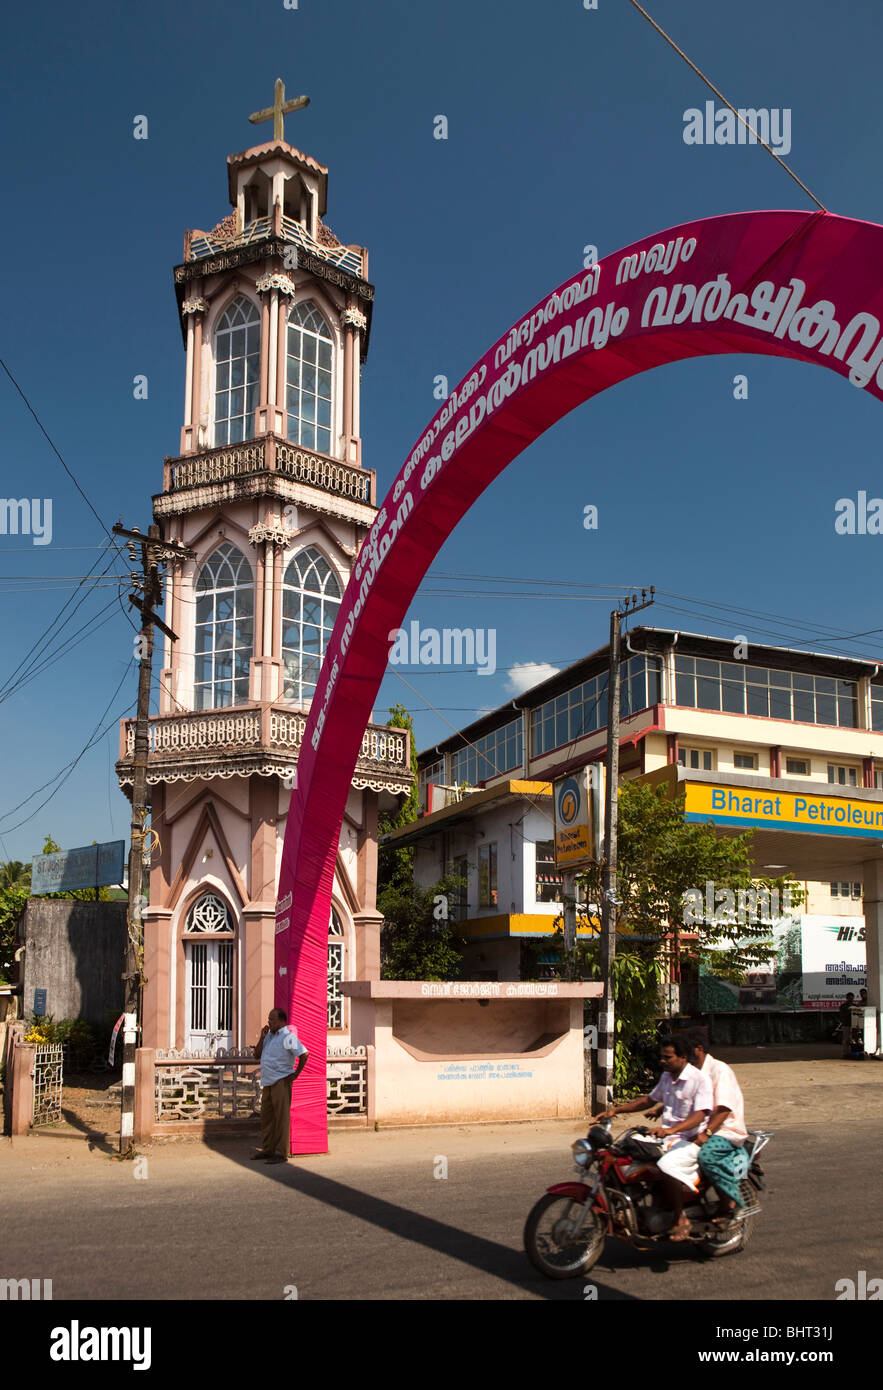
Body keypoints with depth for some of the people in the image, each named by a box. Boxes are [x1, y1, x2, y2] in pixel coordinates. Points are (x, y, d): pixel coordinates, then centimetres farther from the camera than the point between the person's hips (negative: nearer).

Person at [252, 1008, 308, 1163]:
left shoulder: (288, 1037, -10)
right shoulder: (269, 1036, 15)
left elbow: (304, 1054, -17)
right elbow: (257, 1055, 14)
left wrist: (296, 1074, -12)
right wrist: (262, 1037, 2)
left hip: (281, 1081, -8)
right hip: (268, 1082, 8)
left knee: (281, 1117, -5)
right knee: (266, 1116, 13)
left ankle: (282, 1153, -3)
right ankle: (267, 1149, 22)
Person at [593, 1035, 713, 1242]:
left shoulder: (700, 1079, -12)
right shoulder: (667, 1077, 13)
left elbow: (700, 1115, -23)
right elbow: (649, 1100, 25)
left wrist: (671, 1130, -37)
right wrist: (615, 1110, 15)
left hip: (691, 1140, -8)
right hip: (666, 1137, 8)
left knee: (666, 1166, -35)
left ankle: (680, 1219, -16)